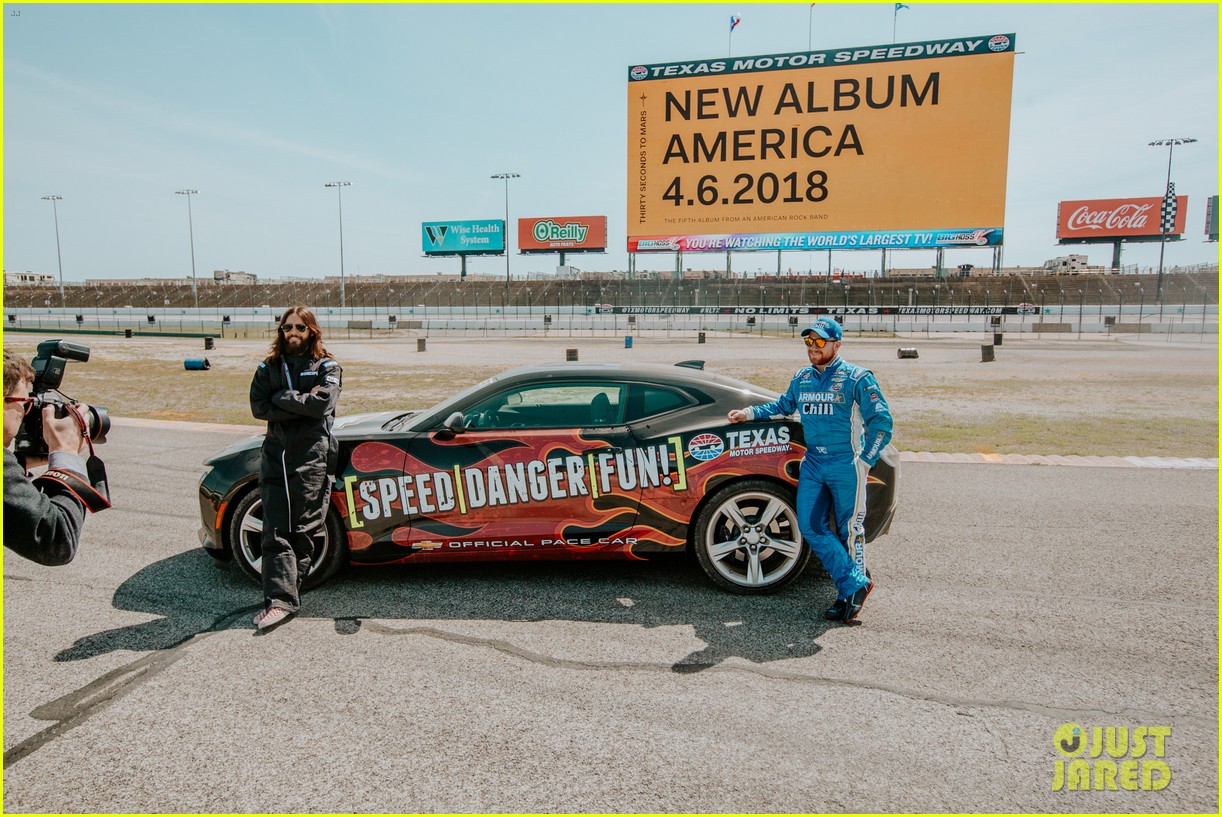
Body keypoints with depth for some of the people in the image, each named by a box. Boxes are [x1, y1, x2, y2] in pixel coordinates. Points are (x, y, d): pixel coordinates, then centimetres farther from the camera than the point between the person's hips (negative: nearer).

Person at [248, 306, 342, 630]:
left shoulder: (327, 367, 7)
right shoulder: (269, 368, 17)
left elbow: (322, 403, -11)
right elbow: (258, 407, 2)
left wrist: (282, 398, -4)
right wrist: (300, 404, -6)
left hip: (313, 455, -3)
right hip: (276, 452, 3)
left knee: (304, 529, -2)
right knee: (275, 530, -4)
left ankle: (285, 594, 7)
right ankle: (280, 599, -4)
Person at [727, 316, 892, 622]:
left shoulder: (856, 378, -5)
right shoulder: (801, 378, 12)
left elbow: (881, 422, -5)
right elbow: (782, 405, 28)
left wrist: (865, 461, -9)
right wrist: (749, 413, 16)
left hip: (846, 465, -5)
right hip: (812, 463, 6)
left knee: (849, 530, 4)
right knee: (810, 526, -4)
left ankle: (850, 591, 16)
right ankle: (855, 584, 4)